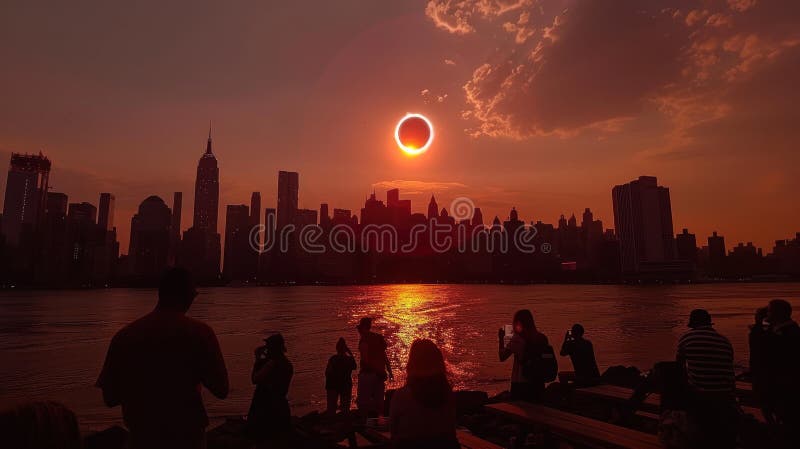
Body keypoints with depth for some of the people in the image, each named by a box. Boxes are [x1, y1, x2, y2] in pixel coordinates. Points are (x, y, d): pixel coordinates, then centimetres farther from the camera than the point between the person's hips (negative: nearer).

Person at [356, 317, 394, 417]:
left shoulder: (364, 339, -7)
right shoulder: (379, 338, 13)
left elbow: (365, 358, -15)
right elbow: (384, 356, 12)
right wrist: (389, 371, 12)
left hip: (368, 373, -7)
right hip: (380, 373, 7)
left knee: (363, 400, -4)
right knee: (378, 400, 11)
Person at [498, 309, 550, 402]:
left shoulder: (517, 339, -12)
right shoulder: (542, 338, -1)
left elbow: (502, 357, -7)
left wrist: (501, 338, 2)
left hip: (520, 383, -4)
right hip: (538, 382, 4)